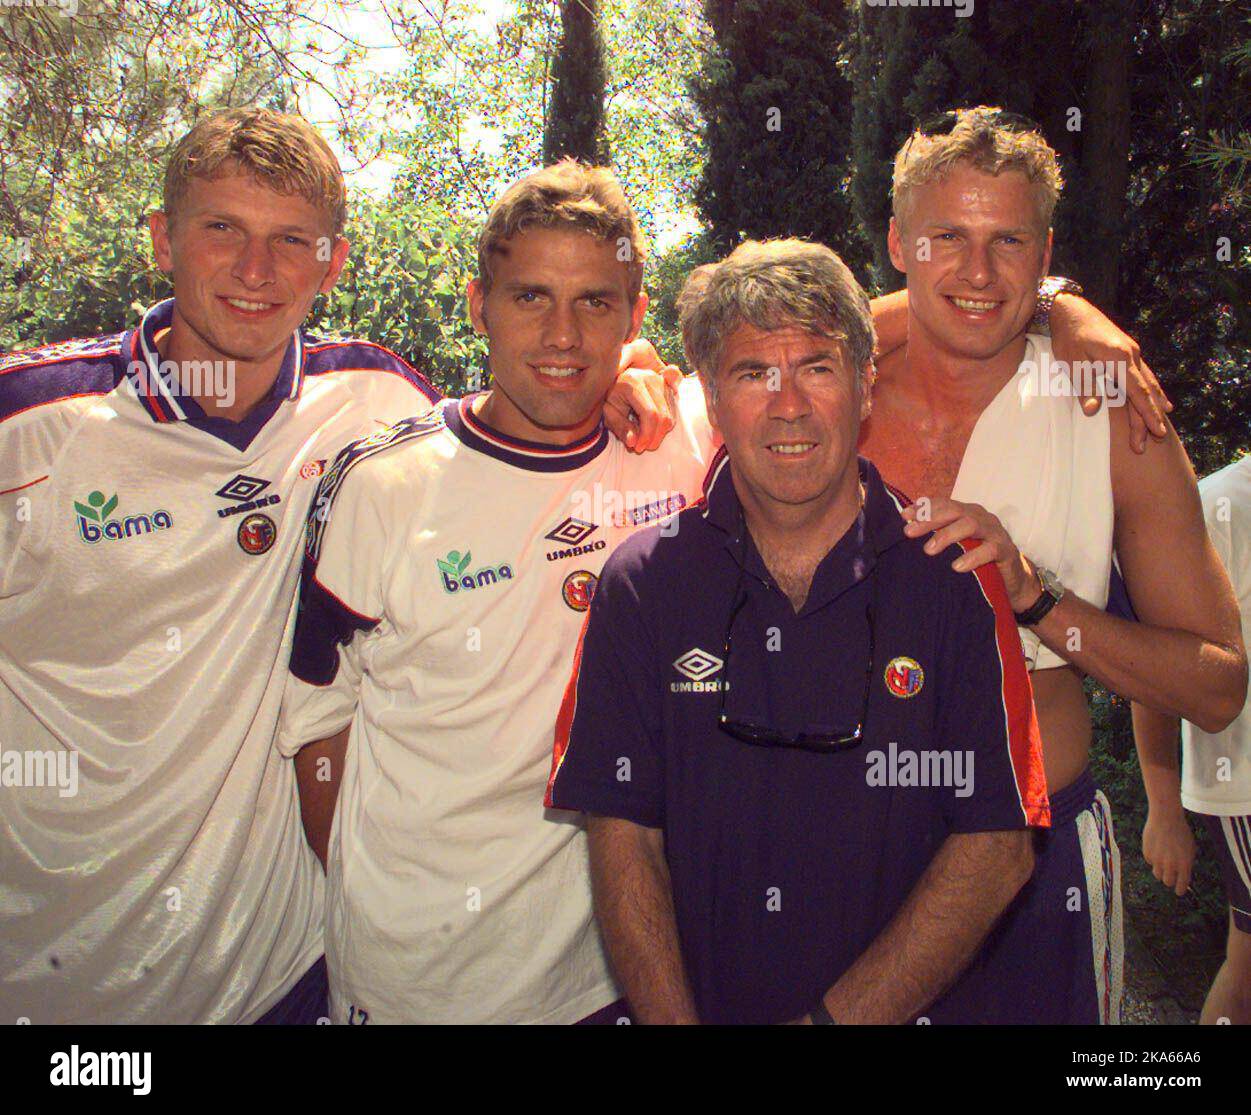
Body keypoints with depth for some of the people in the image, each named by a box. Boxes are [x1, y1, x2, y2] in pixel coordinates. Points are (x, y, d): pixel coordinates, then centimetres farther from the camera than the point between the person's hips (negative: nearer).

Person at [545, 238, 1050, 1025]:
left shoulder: (953, 580, -2)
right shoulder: (643, 584, 1)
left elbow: (997, 848, -5)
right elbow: (624, 837, 0)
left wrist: (834, 1018, -11)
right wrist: (675, 1018, -11)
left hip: (903, 1011, 0)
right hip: (698, 1003, 1)